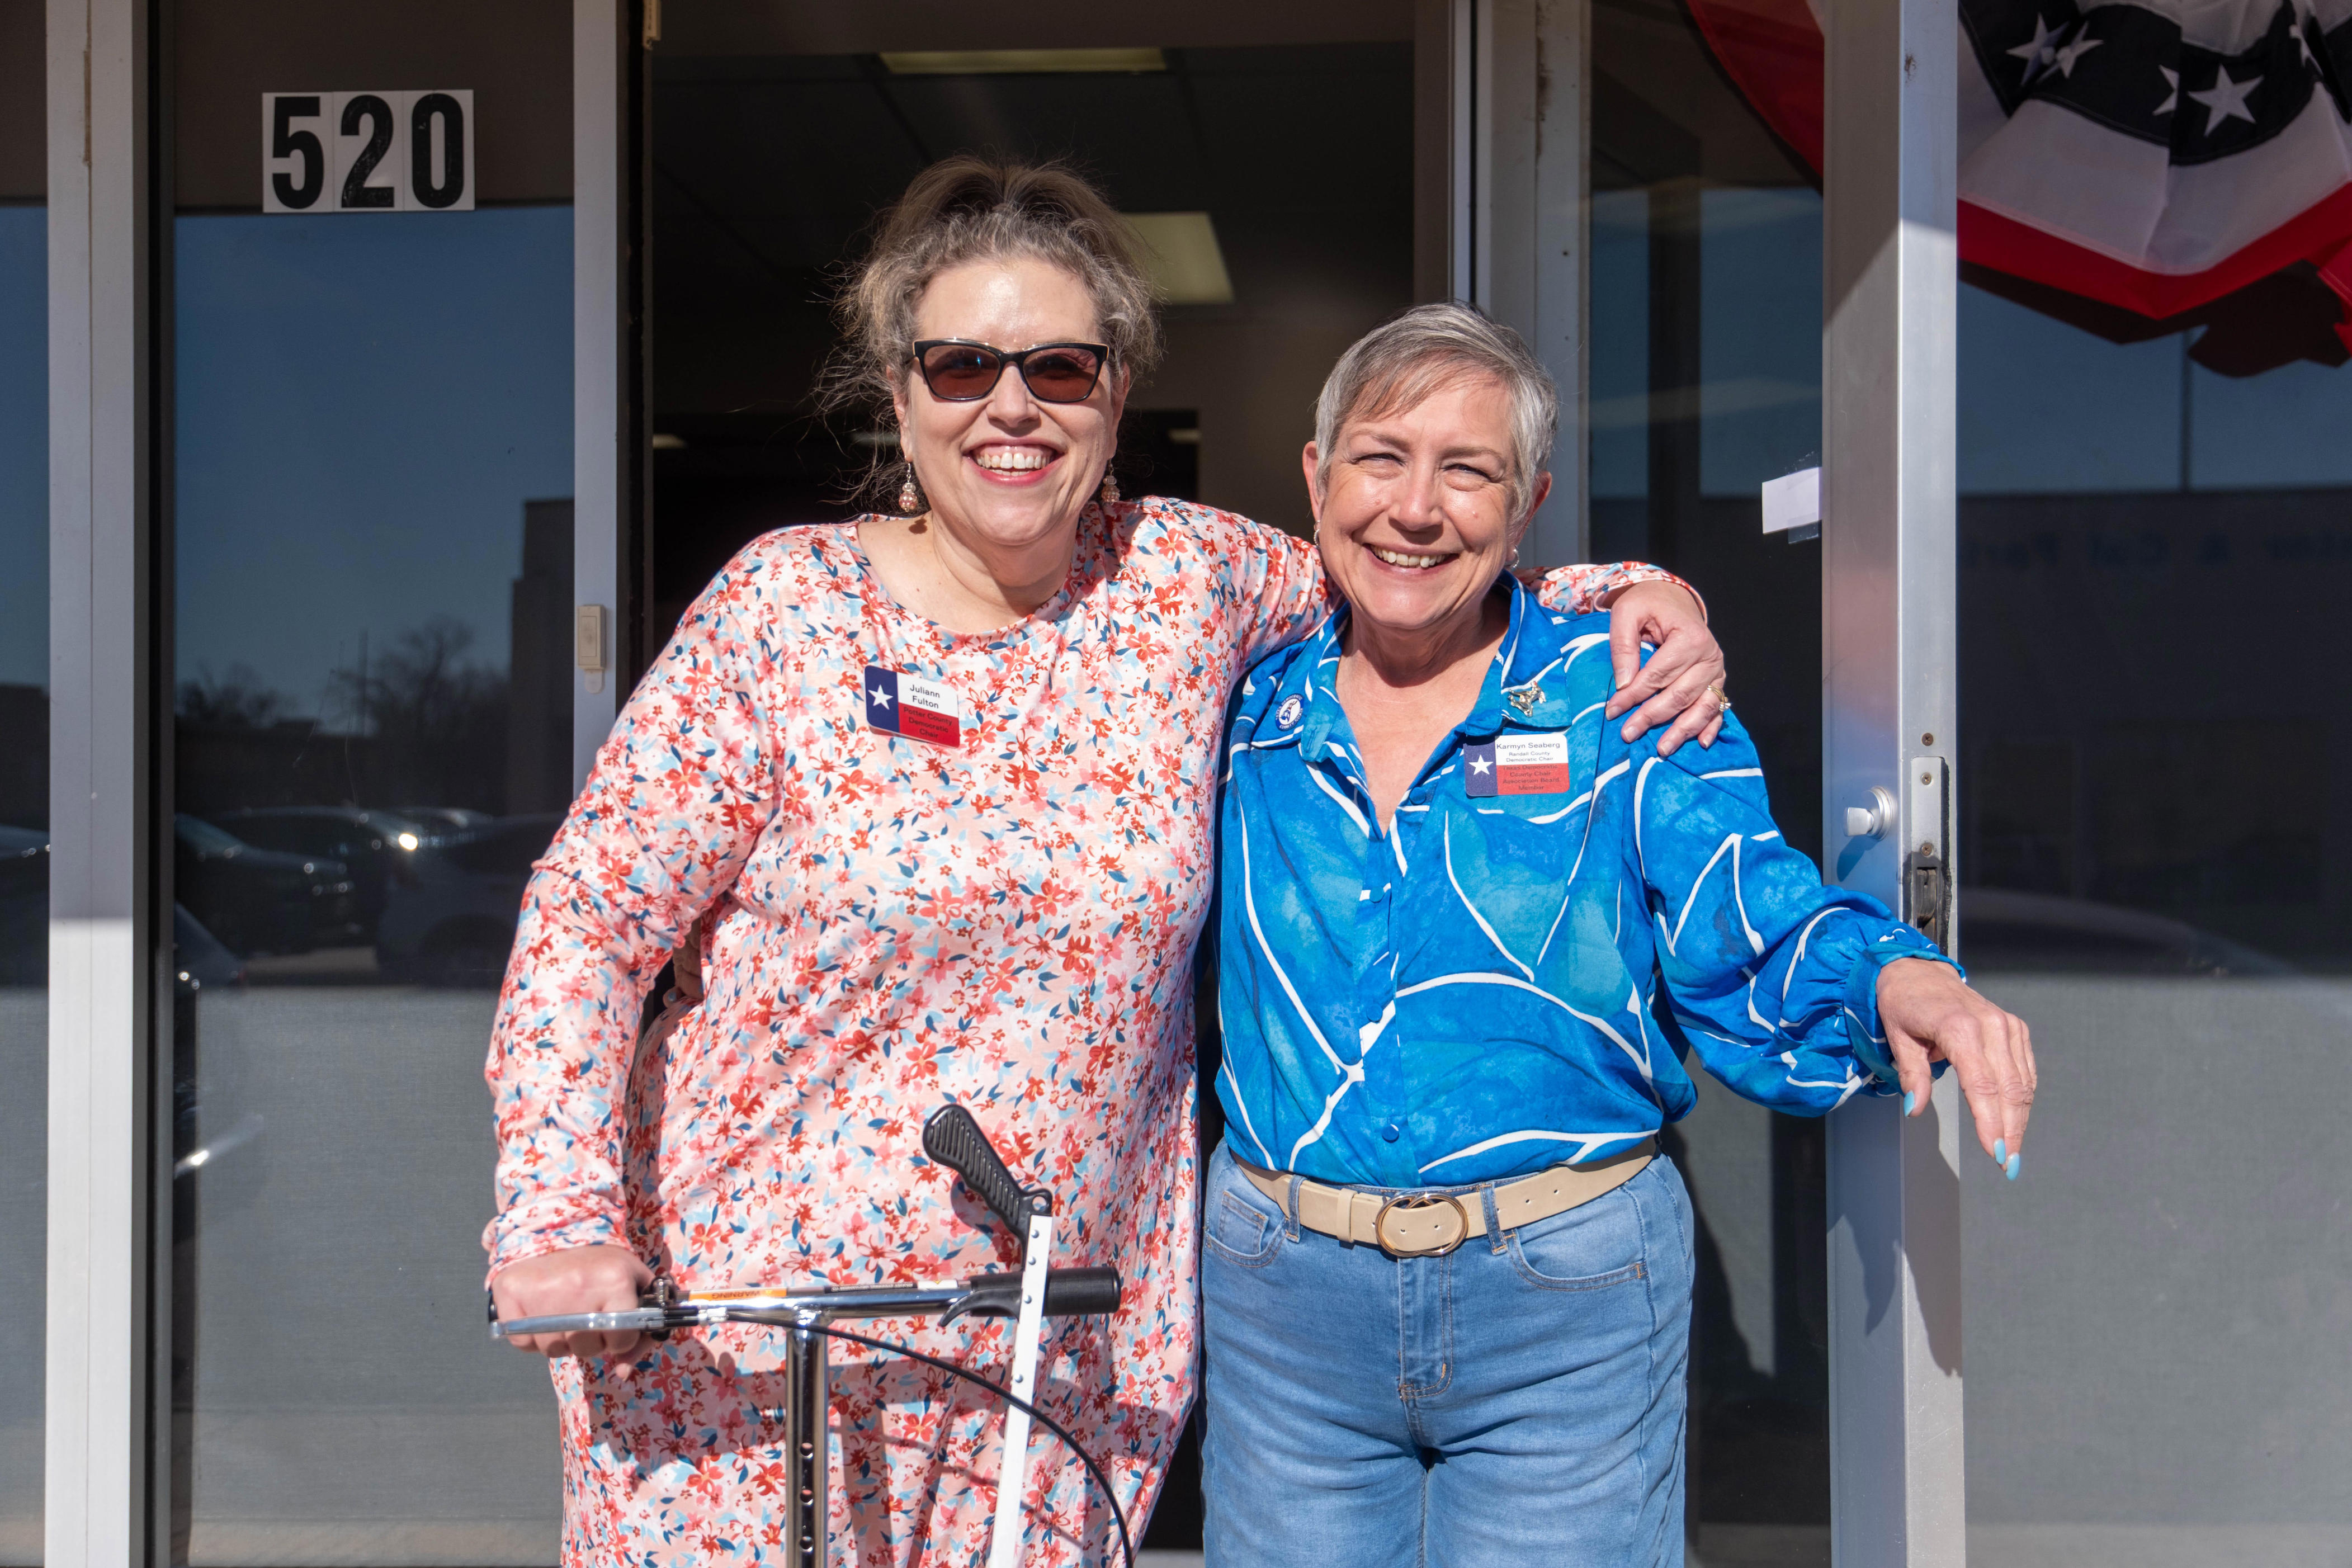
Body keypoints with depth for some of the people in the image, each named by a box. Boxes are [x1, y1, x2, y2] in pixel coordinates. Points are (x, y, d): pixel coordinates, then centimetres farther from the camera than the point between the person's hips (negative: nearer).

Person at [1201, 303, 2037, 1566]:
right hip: (1283, 1295, 2)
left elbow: (1757, 941, -9)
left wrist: (1898, 983, -28)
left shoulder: (1623, 699, -2)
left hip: (1569, 1307, -2)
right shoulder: (1251, 703, 5)